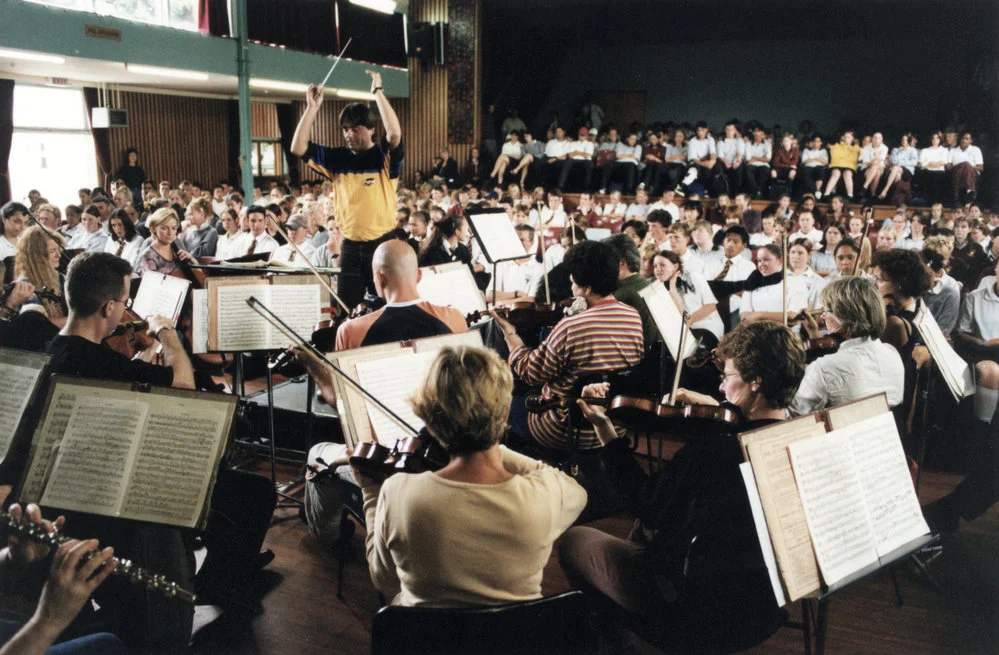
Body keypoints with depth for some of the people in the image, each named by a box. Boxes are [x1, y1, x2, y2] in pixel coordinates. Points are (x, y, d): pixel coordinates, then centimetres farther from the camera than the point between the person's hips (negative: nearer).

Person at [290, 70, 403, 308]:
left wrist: (378, 92, -20)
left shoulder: (385, 157, -4)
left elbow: (395, 133, -25)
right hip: (350, 246, 4)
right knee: (346, 307, 8)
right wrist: (312, 107, -3)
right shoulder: (338, 159, 7)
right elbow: (298, 147, 2)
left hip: (382, 244, -4)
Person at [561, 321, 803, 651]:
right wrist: (712, 406, 10)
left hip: (704, 622, -8)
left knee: (575, 541, 8)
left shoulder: (713, 450, -29)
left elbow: (647, 505, -14)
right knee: (647, 528, 28)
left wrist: (604, 428, -9)